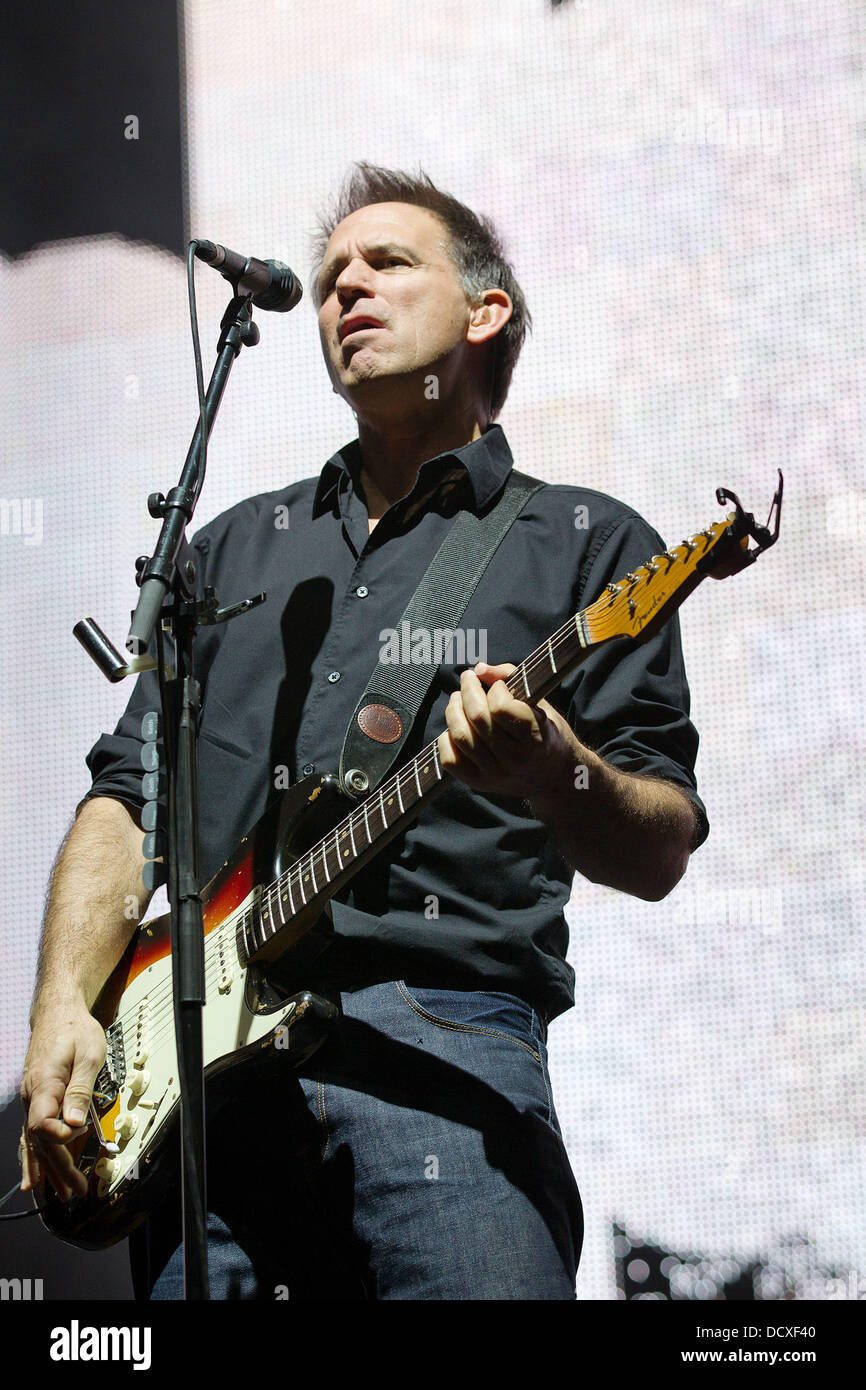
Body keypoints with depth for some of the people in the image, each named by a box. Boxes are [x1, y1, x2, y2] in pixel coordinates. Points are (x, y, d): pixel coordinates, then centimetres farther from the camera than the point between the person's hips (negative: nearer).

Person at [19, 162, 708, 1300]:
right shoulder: (237, 545, 26)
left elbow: (660, 852, 4)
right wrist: (64, 1010, 3)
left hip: (444, 1038, -3)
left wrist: (553, 774, -19)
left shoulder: (586, 544, 13)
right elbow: (128, 795, 19)